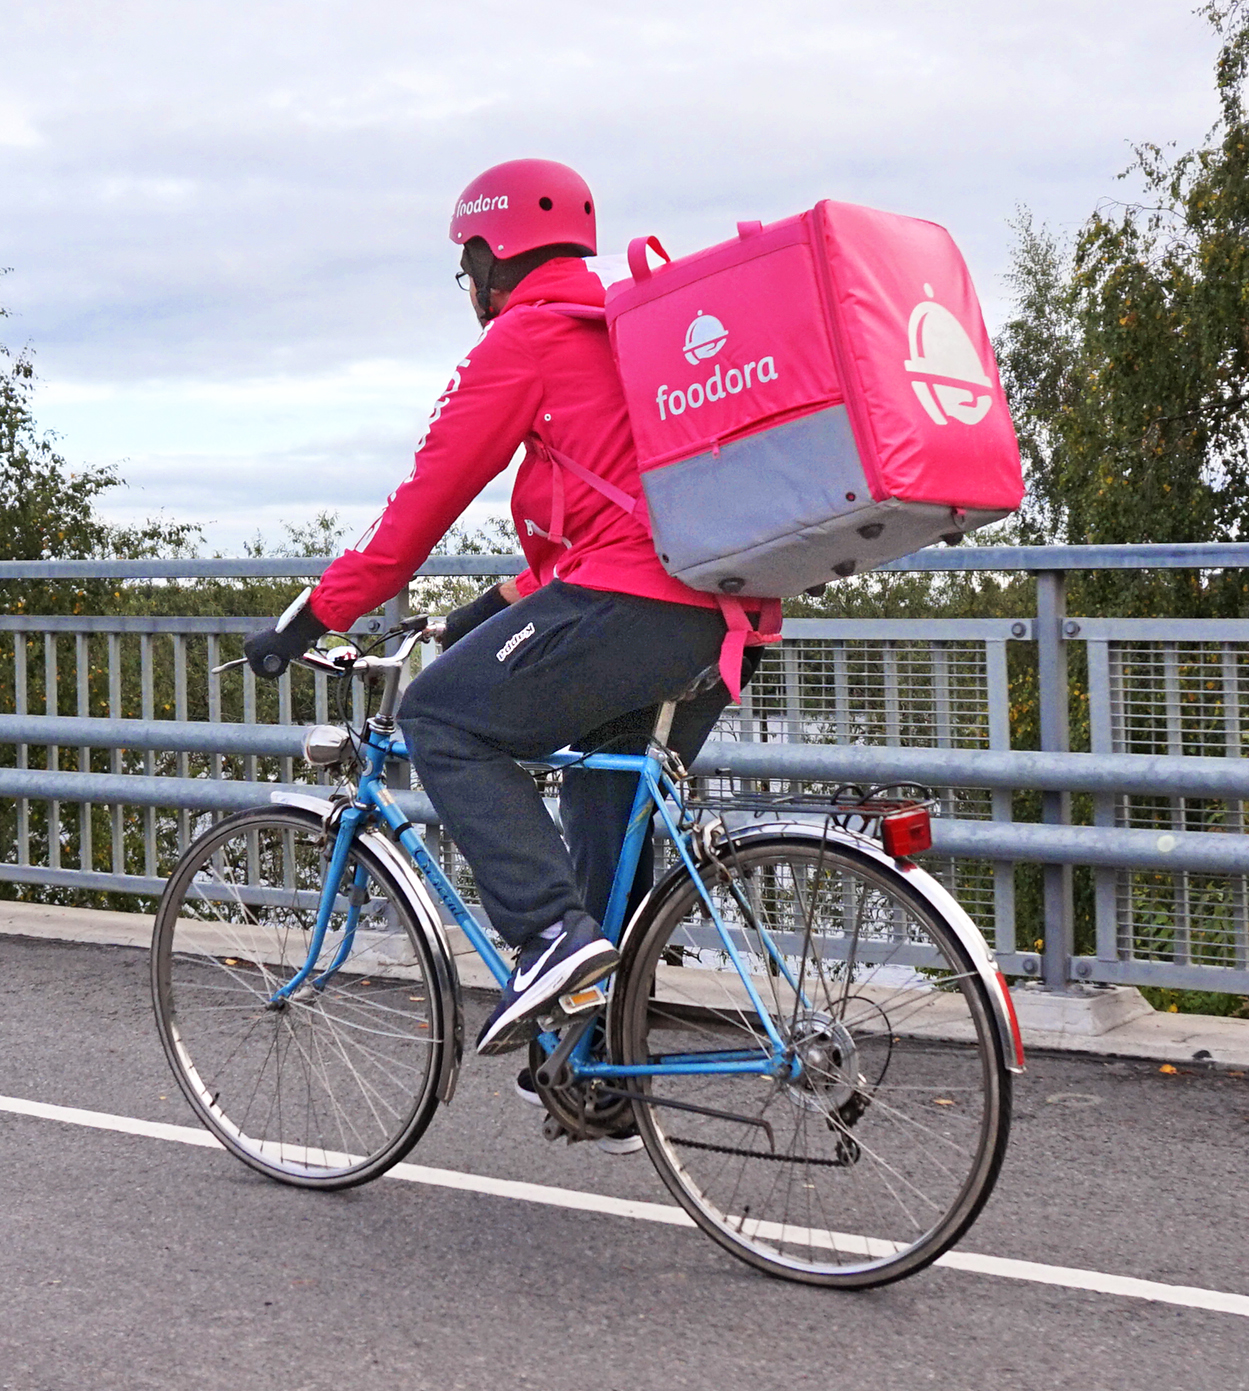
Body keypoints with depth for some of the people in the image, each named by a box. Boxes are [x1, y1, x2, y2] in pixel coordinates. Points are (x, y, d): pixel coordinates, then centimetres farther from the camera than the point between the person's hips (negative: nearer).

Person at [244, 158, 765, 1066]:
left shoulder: (526, 336, 1)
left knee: (443, 718, 1)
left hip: (628, 603, -9)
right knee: (611, 809, 20)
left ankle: (552, 929, -13)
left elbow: (430, 493, -1)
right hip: (719, 619, 9)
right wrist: (500, 609, 33)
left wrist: (314, 617, 5)